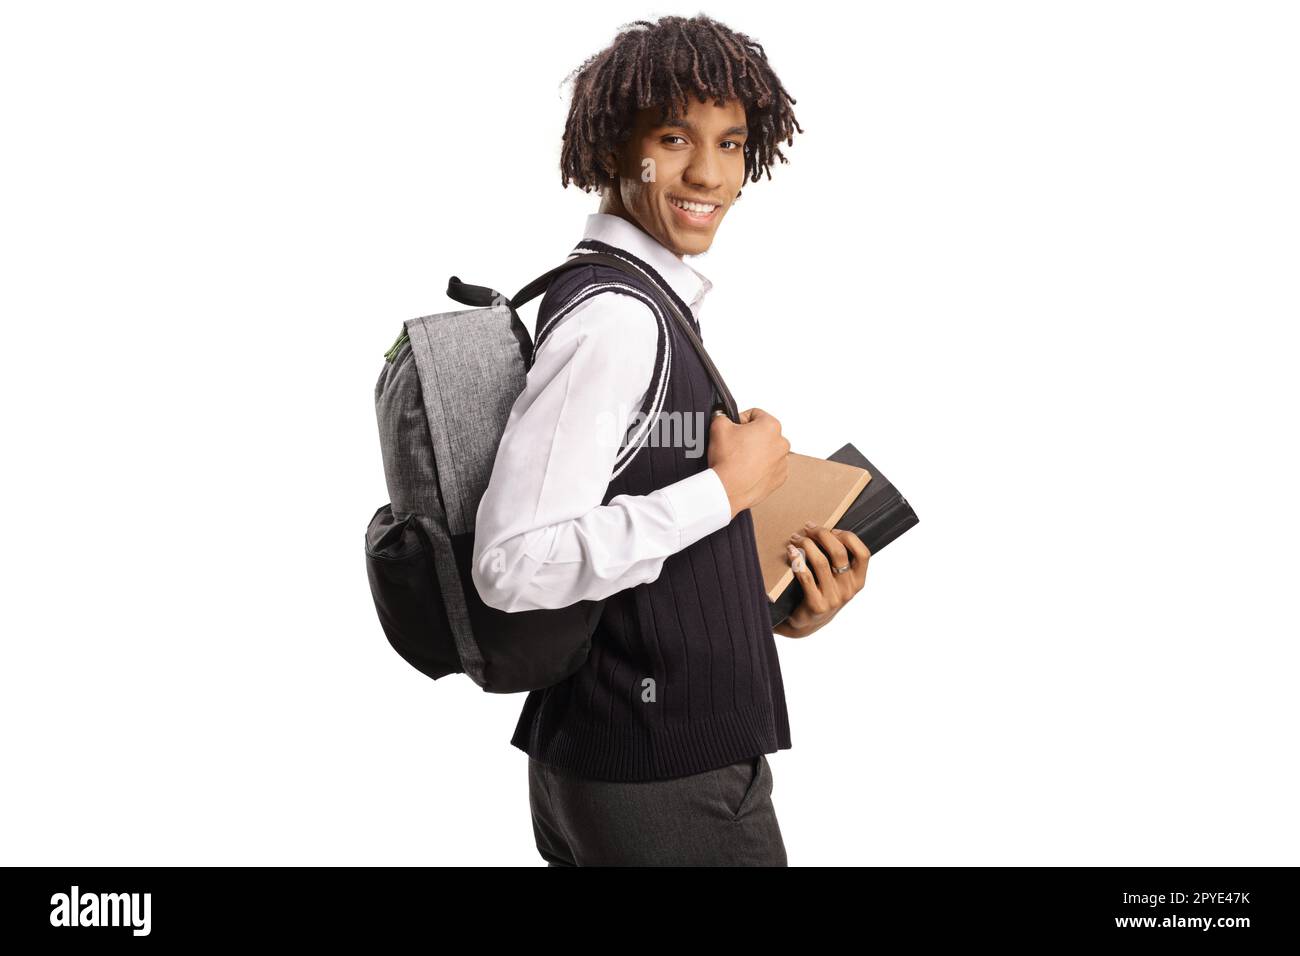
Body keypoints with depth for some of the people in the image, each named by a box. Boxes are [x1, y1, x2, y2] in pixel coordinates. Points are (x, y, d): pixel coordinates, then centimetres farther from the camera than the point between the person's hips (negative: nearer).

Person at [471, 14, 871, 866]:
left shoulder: (642, 302, 12)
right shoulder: (619, 318, -19)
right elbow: (514, 563, -28)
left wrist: (780, 614, 7)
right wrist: (728, 488, -21)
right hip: (663, 780, -9)